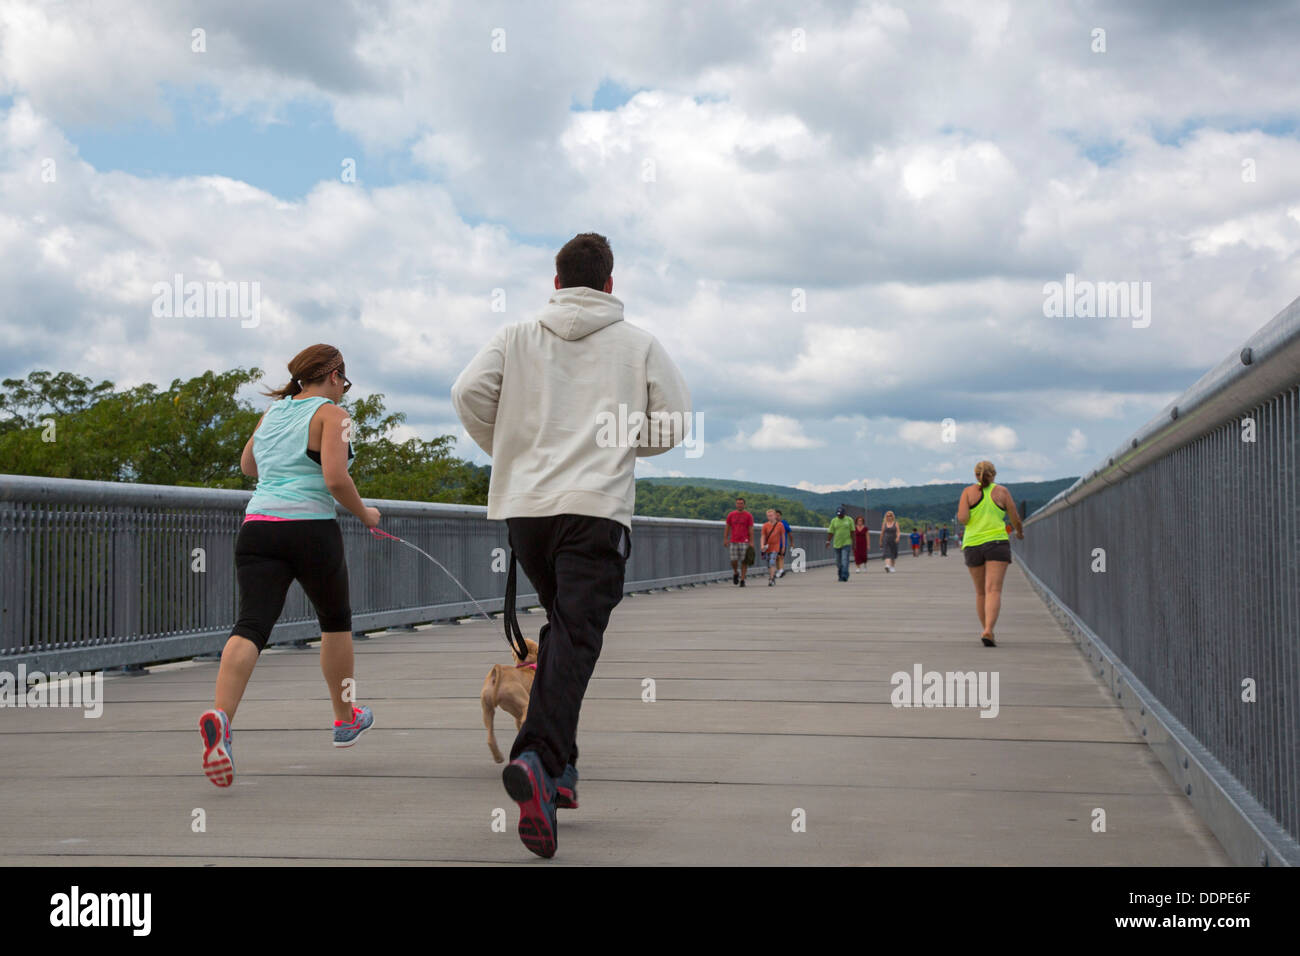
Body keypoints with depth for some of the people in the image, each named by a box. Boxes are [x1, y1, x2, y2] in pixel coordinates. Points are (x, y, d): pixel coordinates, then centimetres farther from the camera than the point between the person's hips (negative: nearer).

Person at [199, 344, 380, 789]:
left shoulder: (273, 411, 18)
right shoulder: (331, 414, -2)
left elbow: (247, 465, 31)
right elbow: (336, 479, -14)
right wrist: (365, 514, 2)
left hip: (258, 524, 4)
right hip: (311, 529, -4)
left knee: (251, 625, -9)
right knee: (335, 619, 19)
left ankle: (221, 716, -35)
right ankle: (345, 718, 32)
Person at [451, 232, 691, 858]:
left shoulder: (517, 337, 10)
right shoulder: (638, 344, 7)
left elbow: (468, 393, -1)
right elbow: (675, 423, 6)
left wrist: (507, 450, 15)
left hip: (524, 505, 3)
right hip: (597, 508, -3)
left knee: (561, 627, 20)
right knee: (576, 638, -11)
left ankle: (557, 765, 16)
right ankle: (540, 760, -32)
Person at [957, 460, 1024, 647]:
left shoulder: (969, 491, 3)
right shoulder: (1001, 492, 4)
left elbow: (962, 518, -8)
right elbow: (1015, 519, 6)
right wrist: (1020, 531, 28)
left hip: (972, 545, 2)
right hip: (997, 543, -2)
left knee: (981, 592, 16)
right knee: (994, 591, -11)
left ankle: (986, 630, 22)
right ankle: (988, 631, -28)